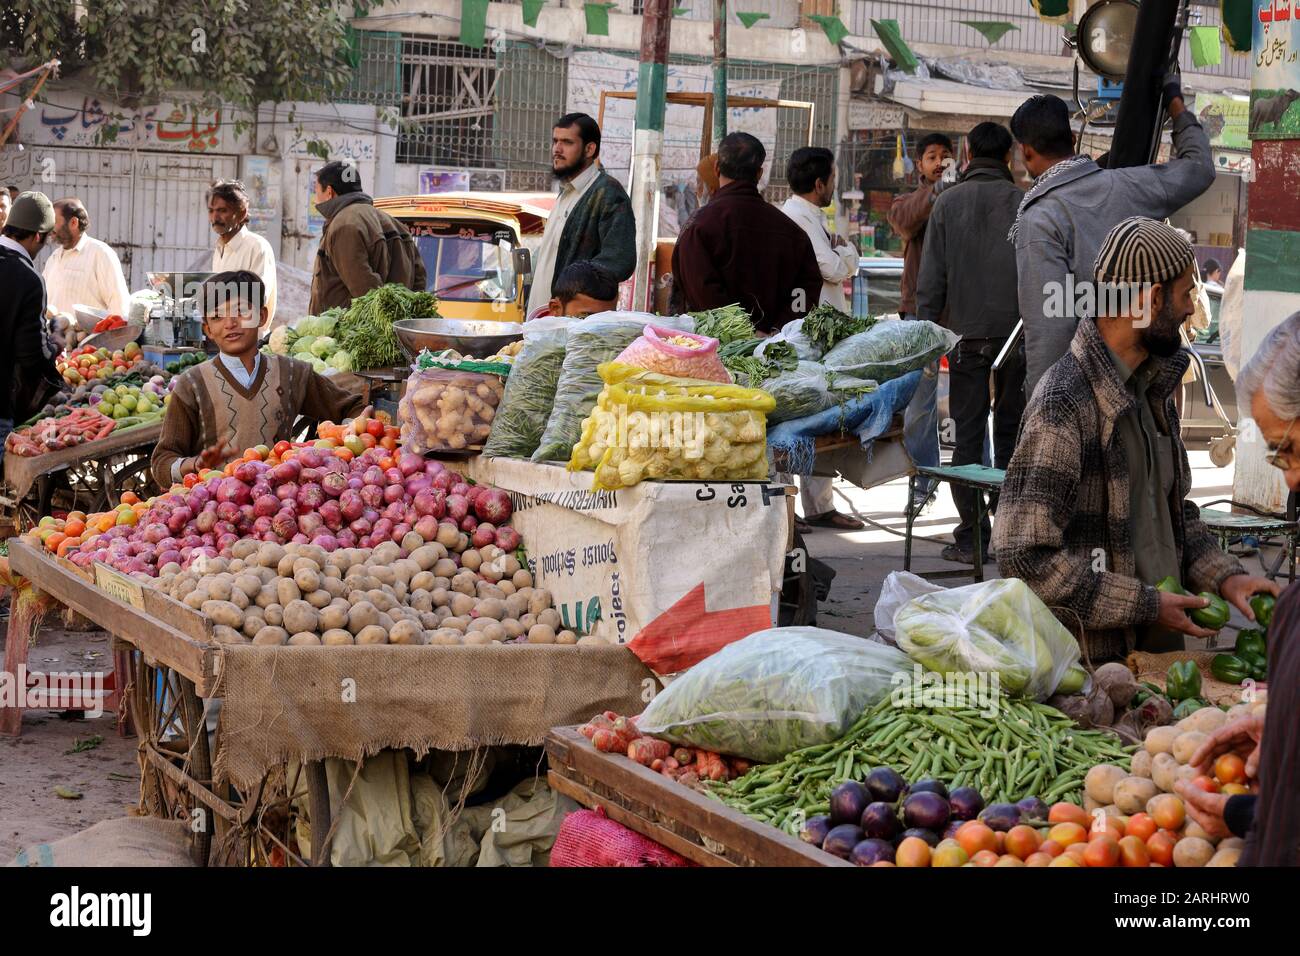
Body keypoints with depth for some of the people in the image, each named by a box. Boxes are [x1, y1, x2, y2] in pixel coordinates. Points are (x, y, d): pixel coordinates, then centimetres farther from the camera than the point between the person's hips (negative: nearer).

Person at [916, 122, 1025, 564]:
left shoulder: (948, 202, 2)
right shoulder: (1023, 202, 0)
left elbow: (931, 278, 1)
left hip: (967, 333, 0)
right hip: (1016, 332, 0)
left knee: (968, 433, 2)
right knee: (1011, 431, 8)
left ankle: (972, 536, -1)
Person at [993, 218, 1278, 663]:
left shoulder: (1153, 388, 15)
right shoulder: (1065, 405, -16)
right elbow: (1025, 557, -21)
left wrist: (1223, 576, 7)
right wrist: (1146, 605, -16)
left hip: (1161, 649, 8)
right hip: (1091, 661, -8)